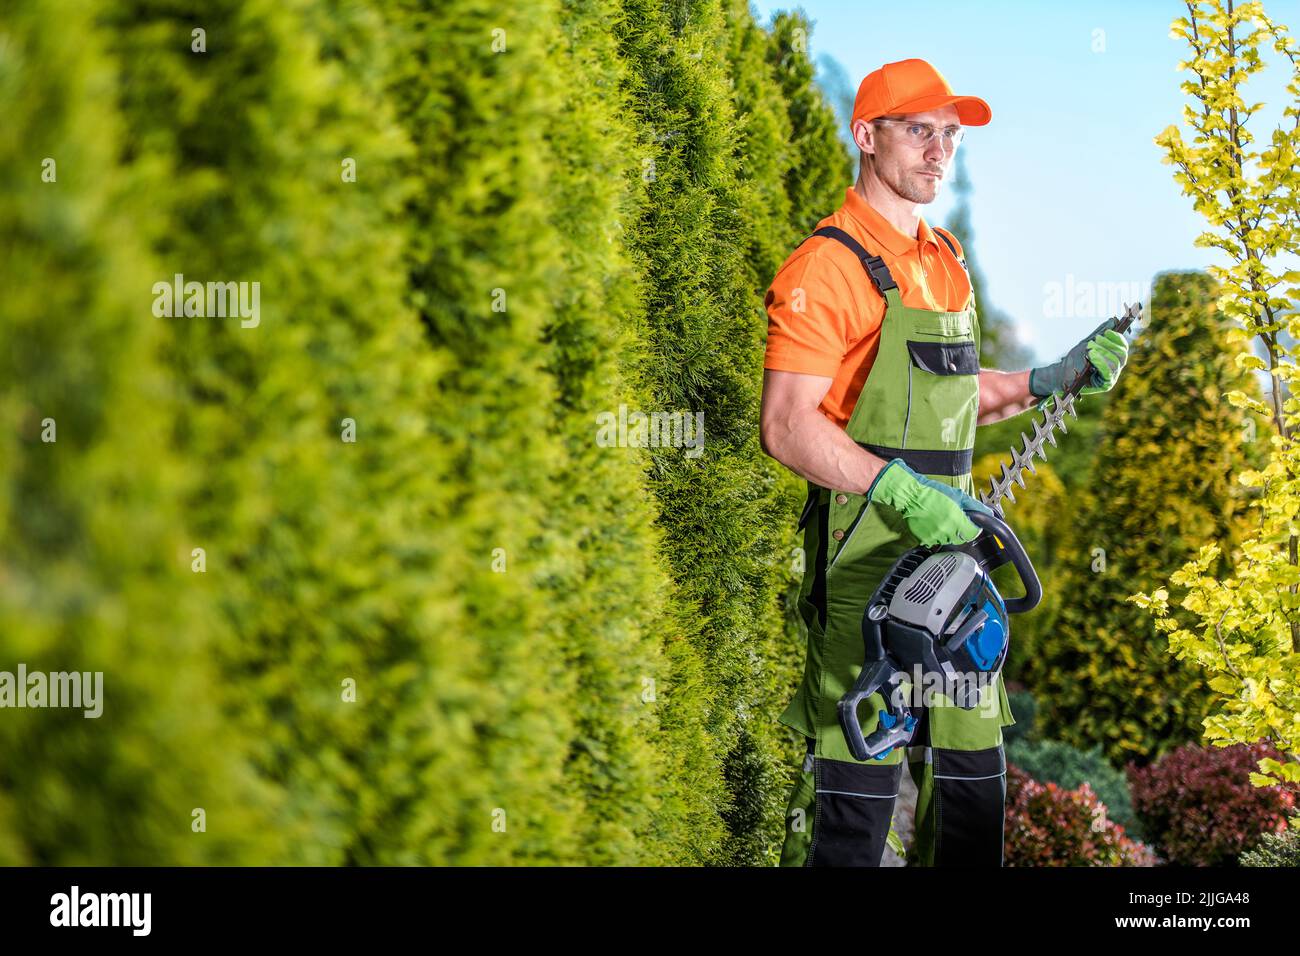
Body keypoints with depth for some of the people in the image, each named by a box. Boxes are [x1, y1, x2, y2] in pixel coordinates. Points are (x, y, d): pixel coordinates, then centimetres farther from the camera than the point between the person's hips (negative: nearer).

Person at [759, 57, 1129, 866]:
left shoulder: (945, 260, 16)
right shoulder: (828, 266, -11)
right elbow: (787, 427, -18)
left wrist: (1054, 380, 15)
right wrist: (902, 491, -26)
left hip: (950, 539, 8)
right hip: (865, 550, -8)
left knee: (973, 771, 13)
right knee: (858, 778, -7)